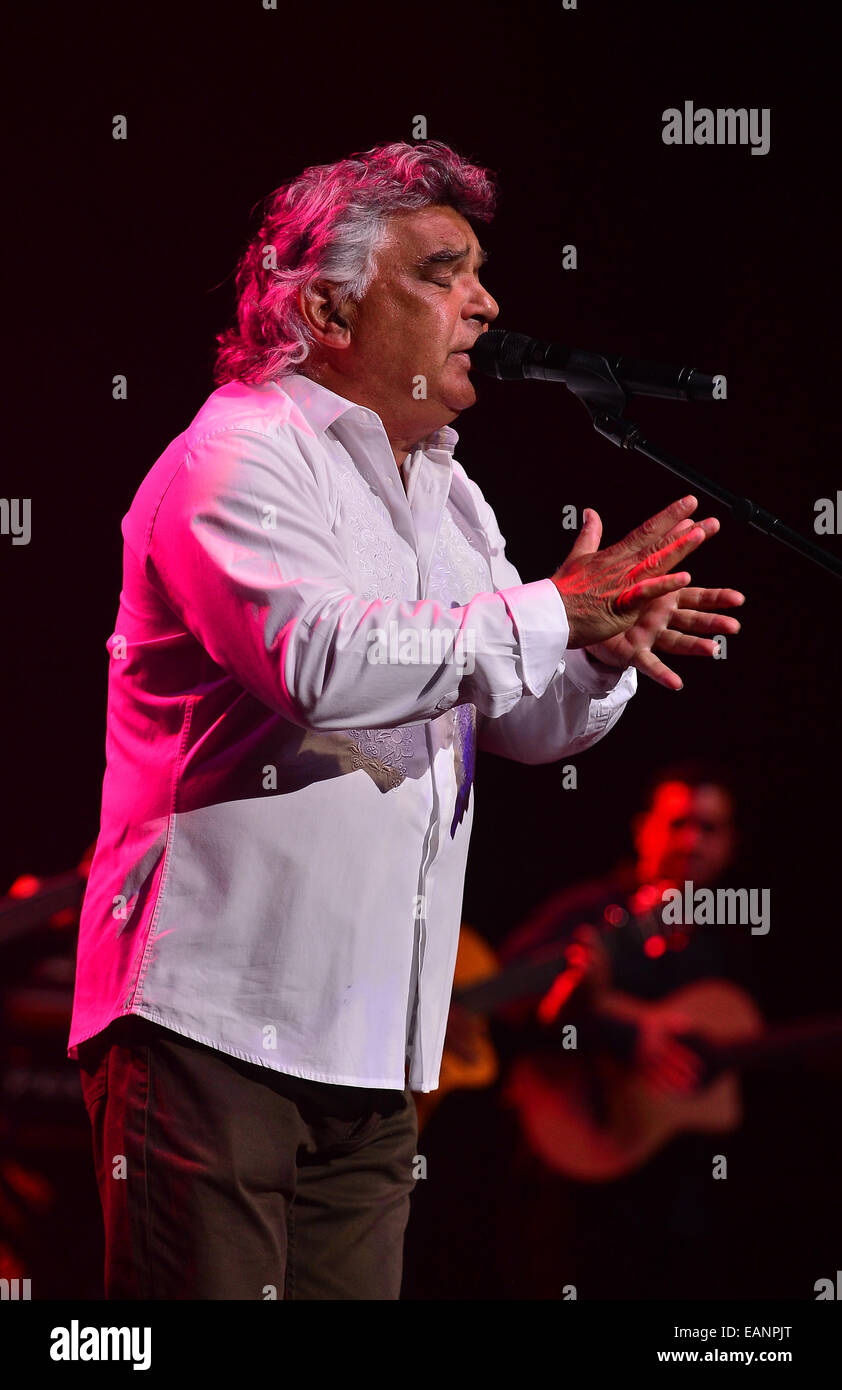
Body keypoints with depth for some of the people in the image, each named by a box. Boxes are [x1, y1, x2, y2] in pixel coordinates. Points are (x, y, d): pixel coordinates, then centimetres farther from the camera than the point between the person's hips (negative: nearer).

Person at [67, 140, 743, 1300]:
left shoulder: (446, 495, 20)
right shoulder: (237, 458, -8)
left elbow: (529, 723, 17)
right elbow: (319, 661, -26)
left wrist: (606, 655, -7)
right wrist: (553, 615, -18)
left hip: (369, 1048, 8)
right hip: (212, 1018, -8)